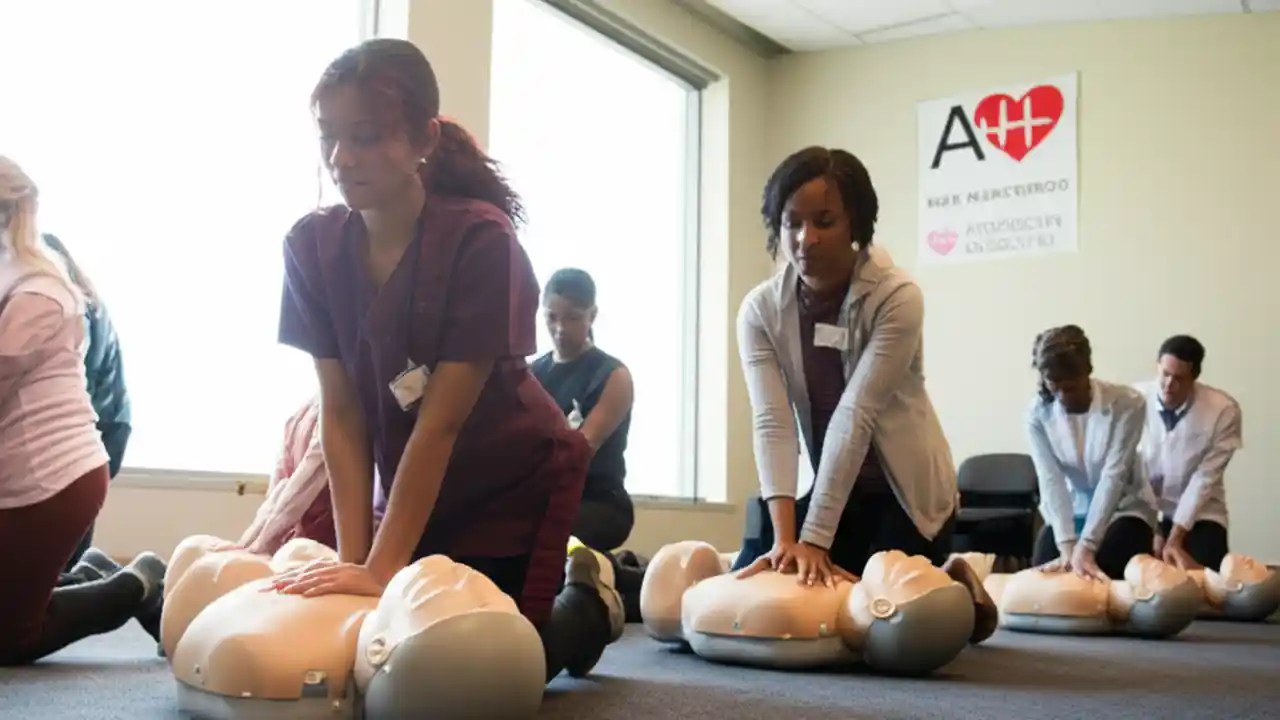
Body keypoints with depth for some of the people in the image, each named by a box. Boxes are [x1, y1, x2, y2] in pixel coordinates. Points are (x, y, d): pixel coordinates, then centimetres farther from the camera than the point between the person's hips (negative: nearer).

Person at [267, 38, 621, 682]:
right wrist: (353, 558, -19)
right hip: (413, 484, 5)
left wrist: (382, 567, -29)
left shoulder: (480, 240, -28)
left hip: (515, 484, -5)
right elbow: (341, 417, -13)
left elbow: (441, 420, -28)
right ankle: (562, 575, 35)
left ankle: (589, 601, 30)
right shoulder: (312, 245, -13)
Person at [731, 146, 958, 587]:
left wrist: (813, 540, -33)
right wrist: (784, 538, -33)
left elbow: (855, 416, -28)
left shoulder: (897, 297, -20)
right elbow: (772, 423, -21)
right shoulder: (760, 310, -10)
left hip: (905, 493, -3)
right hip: (824, 490, 4)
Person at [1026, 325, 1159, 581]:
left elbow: (1113, 476, -28)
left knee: (1101, 579, -21)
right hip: (1069, 512, 2)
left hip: (1123, 509, -2)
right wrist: (1066, 547, -34)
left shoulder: (1127, 404, -24)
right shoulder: (1038, 414, -15)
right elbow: (1051, 481, -22)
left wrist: (1085, 547, -34)